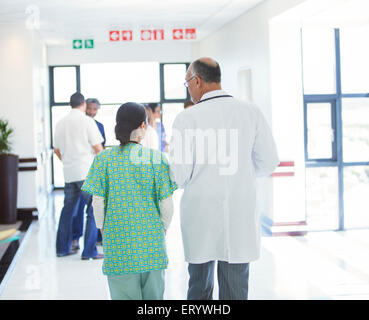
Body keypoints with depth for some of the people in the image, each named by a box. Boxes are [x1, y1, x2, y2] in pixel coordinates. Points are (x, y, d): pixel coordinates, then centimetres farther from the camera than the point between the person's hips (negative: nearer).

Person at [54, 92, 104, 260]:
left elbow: (57, 150, 18)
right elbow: (98, 148, -7)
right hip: (87, 172, -6)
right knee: (93, 211, -1)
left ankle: (62, 247, 21)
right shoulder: (87, 121, -6)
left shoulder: (60, 123, 11)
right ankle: (89, 251, -3)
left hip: (69, 172, 6)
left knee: (68, 209, 16)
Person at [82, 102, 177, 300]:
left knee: (123, 295, 10)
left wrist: (102, 228, 11)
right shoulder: (157, 158, -5)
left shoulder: (104, 159, -4)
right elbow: (166, 202, -5)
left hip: (117, 240, 0)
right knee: (153, 295, 13)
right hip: (151, 239, 0)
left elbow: (98, 202, -5)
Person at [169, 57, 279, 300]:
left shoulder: (187, 119, -10)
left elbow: (179, 175, -10)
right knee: (236, 290, 9)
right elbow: (268, 163, 3)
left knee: (199, 289, 14)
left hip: (200, 216, -2)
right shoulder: (251, 113, -1)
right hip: (241, 216, 2)